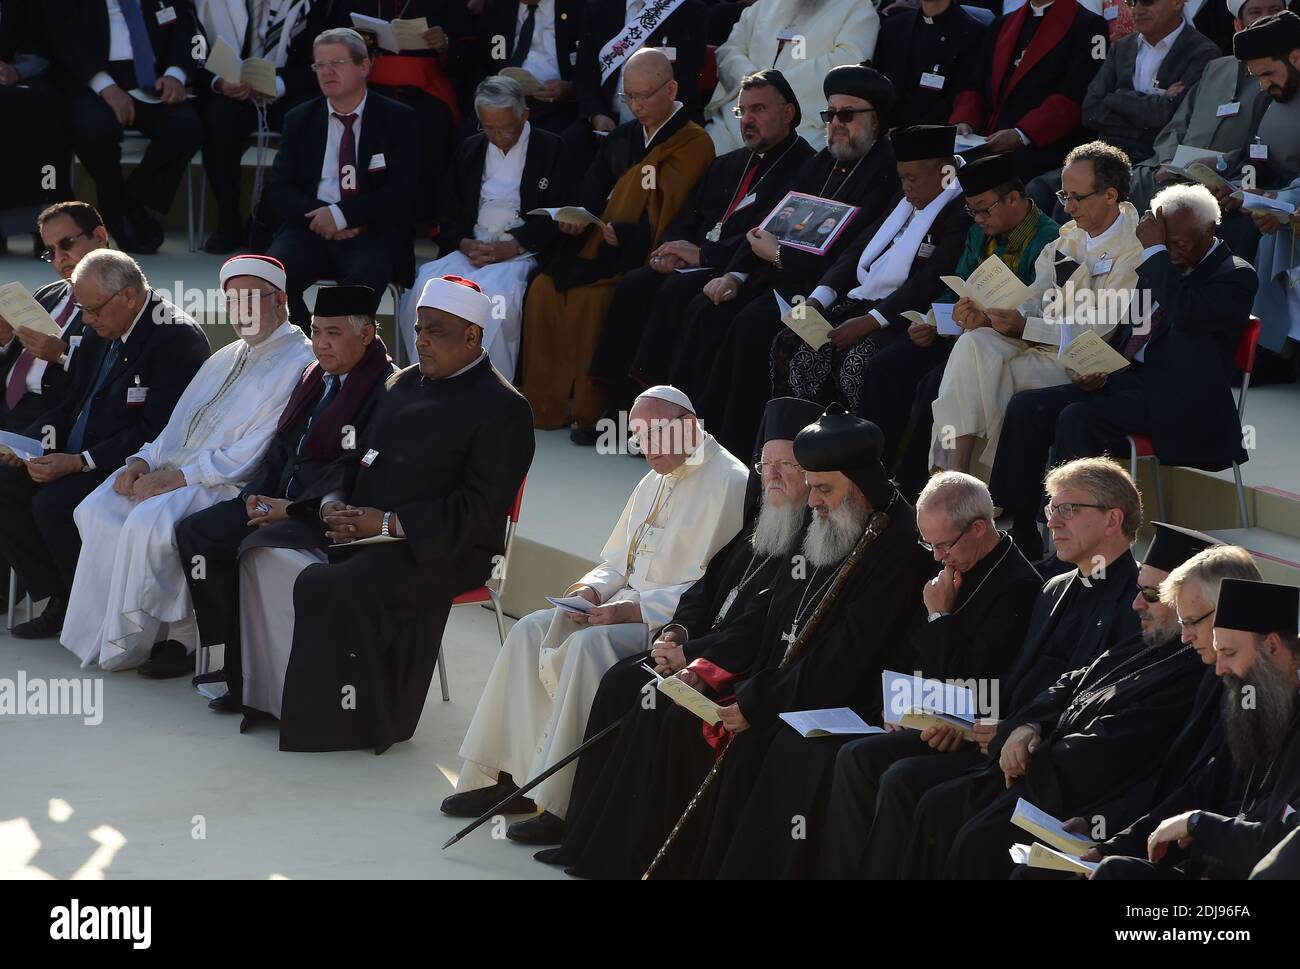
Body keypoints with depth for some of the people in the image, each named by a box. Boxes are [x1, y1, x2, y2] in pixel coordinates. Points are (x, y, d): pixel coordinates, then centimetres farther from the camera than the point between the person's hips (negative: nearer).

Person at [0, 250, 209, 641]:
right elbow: (74, 405, 19)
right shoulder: (102, 332, 11)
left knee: (54, 503, -29)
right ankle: (61, 601, 1)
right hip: (78, 457, 9)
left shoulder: (177, 338, -17)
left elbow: (155, 433, -22)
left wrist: (80, 462, -25)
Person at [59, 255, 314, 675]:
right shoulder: (226, 358, 24)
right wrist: (143, 461, 3)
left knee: (149, 522, -31)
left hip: (233, 484, -9)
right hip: (177, 472, 9)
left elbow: (259, 450, -16)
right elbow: (178, 426, 24)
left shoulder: (299, 364, -7)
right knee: (98, 511, -13)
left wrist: (179, 476, -18)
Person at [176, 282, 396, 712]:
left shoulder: (386, 390, -14)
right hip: (282, 499, 9)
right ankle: (234, 656, -5)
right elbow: (281, 445, 20)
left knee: (255, 547, -30)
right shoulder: (315, 376, 15)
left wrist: (295, 509, -20)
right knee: (195, 532, -6)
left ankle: (249, 679, -16)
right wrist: (257, 494, 1)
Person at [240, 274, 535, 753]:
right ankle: (274, 695, -11)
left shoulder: (501, 409, -8)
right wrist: (333, 501, -2)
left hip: (440, 552, -8)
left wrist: (388, 523, -20)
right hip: (361, 529, 8)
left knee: (328, 588, -31)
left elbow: (480, 508, -16)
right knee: (265, 557, -12)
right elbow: (358, 455, 22)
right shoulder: (406, 383, 17)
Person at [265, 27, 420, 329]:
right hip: (310, 226, 3)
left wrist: (342, 215, -15)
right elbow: (280, 191, 8)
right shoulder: (299, 120, 14)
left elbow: (402, 191, -4)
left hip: (372, 232, -3)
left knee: (365, 275, -36)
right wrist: (318, 215, -13)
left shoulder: (397, 119, 5)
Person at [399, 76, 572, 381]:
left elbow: (555, 219, -3)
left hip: (522, 251, -4)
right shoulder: (470, 150, 18)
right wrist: (466, 245, -6)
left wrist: (510, 248, -14)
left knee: (495, 290, -36)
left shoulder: (551, 149, 4)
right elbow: (449, 215, 17)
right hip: (472, 248, 4)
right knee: (426, 286, -26)